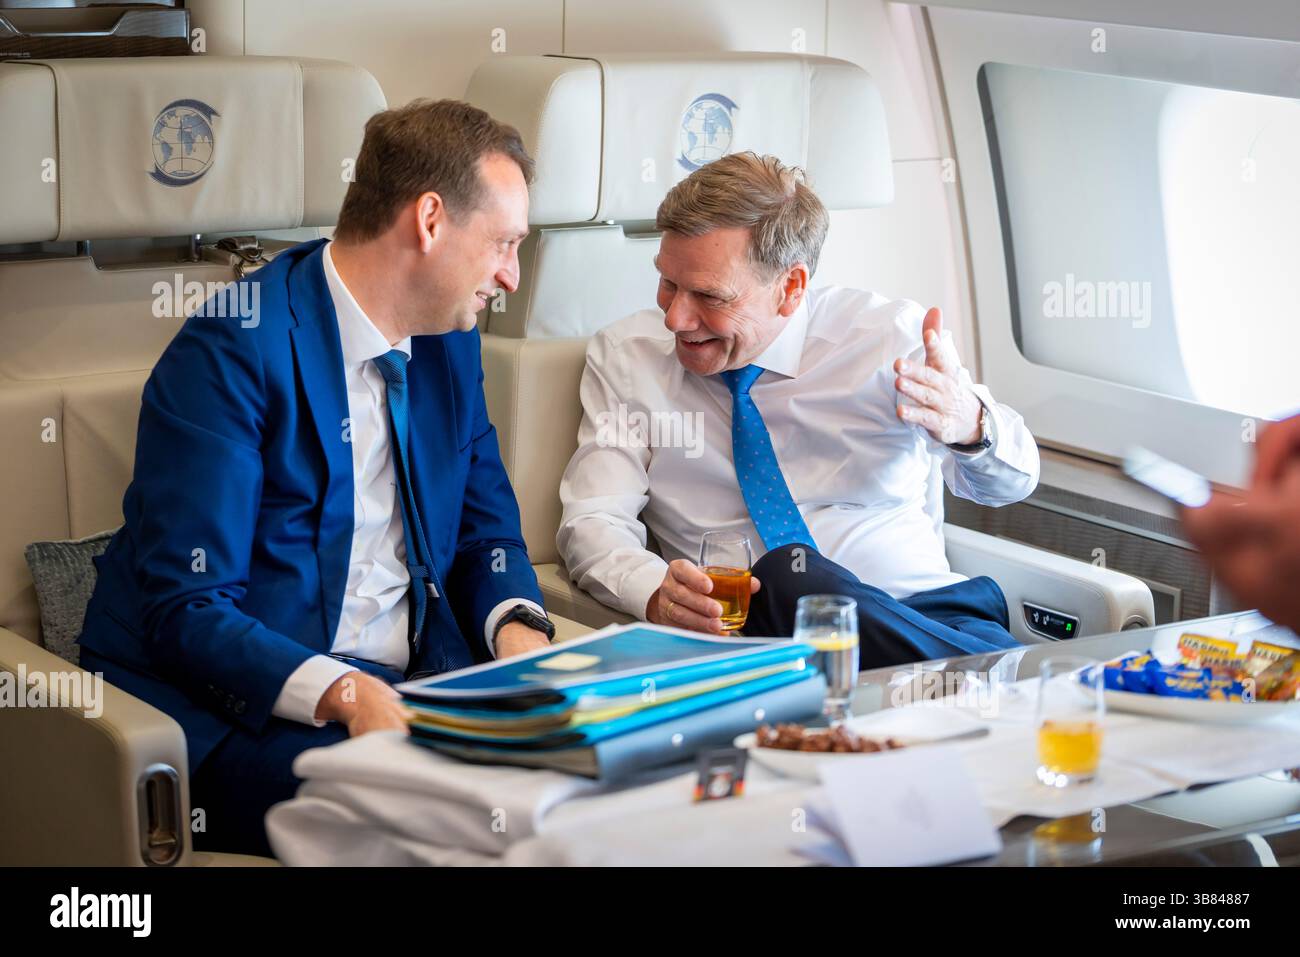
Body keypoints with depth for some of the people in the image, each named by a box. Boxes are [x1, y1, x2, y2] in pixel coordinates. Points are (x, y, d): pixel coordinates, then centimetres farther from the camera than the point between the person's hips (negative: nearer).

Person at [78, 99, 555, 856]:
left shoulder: (450, 341, 10)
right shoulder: (230, 352, -14)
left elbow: (486, 525, 17)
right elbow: (187, 608, -19)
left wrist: (515, 626, -6)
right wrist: (343, 694, -33)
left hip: (405, 686, 7)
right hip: (242, 705, -7)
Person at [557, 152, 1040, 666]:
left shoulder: (889, 333, 4)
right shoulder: (622, 358, 7)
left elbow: (1012, 481, 2)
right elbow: (593, 522, 1)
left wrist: (970, 424, -24)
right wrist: (657, 592, -23)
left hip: (928, 606, -1)